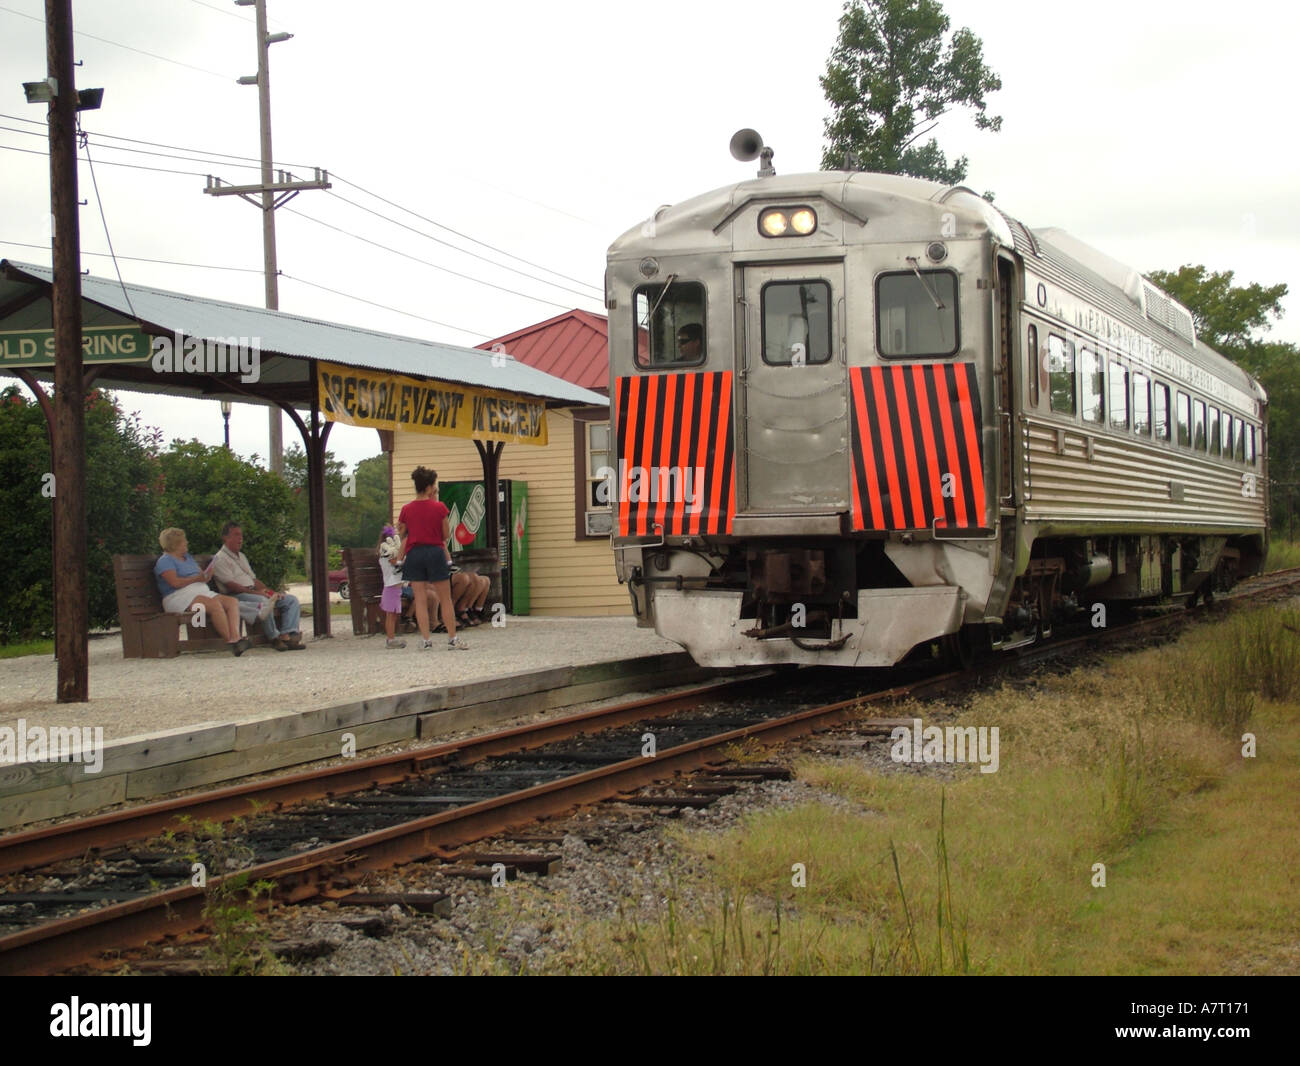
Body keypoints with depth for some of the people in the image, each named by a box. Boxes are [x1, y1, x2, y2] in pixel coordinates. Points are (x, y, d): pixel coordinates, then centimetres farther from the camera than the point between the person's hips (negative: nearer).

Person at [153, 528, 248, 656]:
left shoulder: (188, 557, 27)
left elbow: (202, 576, 22)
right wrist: (196, 579, -11)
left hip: (203, 592, 9)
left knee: (232, 601, -15)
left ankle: (235, 637, -35)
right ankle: (230, 640, -31)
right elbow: (175, 582, -15)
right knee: (215, 604, -32)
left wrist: (207, 574, -1)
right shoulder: (165, 561, 1)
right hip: (180, 597, -9)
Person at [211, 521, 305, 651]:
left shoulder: (241, 556, 28)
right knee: (263, 601, -39)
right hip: (237, 596, -9)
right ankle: (275, 638, -29)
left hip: (253, 592, 9)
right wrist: (256, 592, -19)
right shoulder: (220, 559, -2)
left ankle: (288, 635, -26)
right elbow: (230, 585, -14)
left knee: (292, 600, -6)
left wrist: (269, 591, 6)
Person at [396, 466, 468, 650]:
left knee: (420, 600, 4)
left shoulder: (407, 510, 1)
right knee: (445, 599, 6)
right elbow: (447, 535, 2)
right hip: (435, 552, -2)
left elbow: (402, 536, 6)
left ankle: (426, 639, 2)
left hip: (414, 554, 2)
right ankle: (453, 638, 8)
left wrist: (401, 559, 17)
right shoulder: (439, 507, -6)